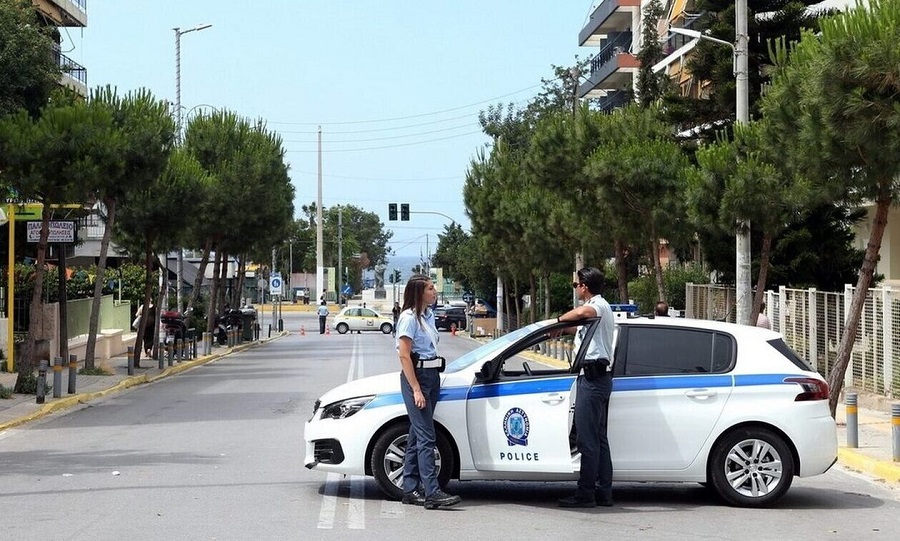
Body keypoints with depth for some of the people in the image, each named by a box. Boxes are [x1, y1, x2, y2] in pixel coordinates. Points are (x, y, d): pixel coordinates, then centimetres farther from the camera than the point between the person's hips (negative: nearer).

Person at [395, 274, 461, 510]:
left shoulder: (428, 315, 14)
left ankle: (410, 489, 14)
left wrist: (434, 380, 14)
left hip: (431, 375, 9)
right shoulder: (409, 318, -12)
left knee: (417, 435, 10)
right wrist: (416, 389, -19)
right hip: (415, 376, -9)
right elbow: (404, 355, -15)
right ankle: (432, 493, -15)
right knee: (426, 436, -12)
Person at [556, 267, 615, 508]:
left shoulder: (598, 305, -10)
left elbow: (582, 312, -36)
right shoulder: (600, 307, 22)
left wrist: (559, 319, -19)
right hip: (600, 377, 11)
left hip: (592, 377, -11)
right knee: (599, 438, 12)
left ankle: (585, 494, -8)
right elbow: (583, 331, 42)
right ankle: (604, 492, 14)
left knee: (587, 439, -9)